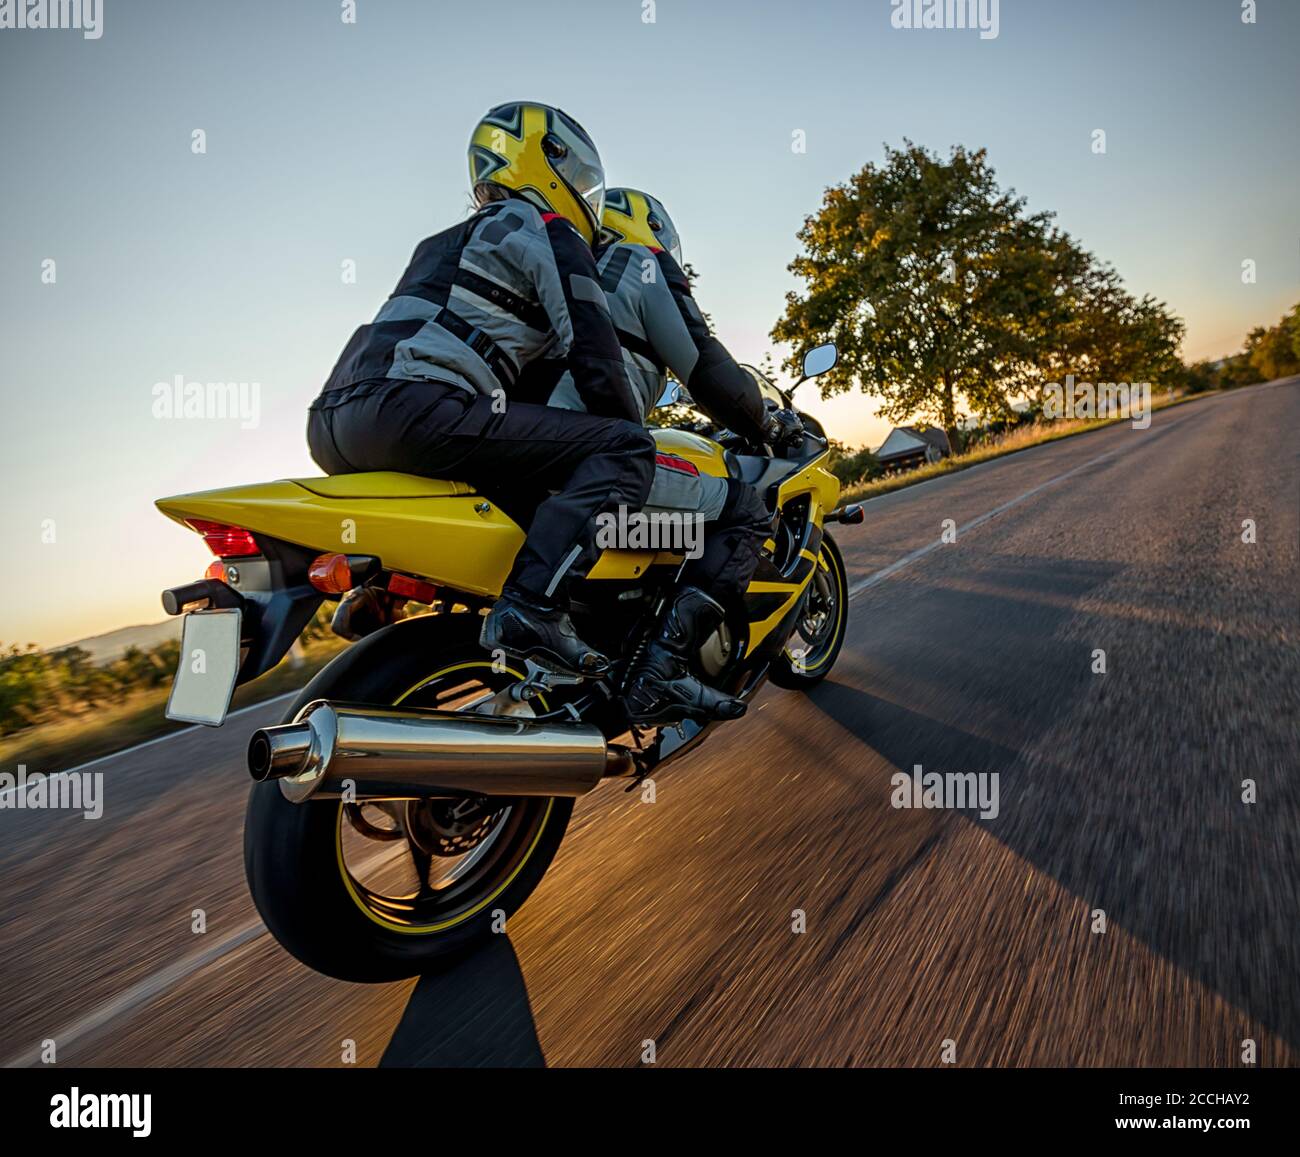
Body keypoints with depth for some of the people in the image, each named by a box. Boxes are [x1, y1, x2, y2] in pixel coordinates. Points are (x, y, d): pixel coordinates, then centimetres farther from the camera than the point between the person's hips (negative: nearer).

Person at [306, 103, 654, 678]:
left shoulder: (446, 242, 35)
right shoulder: (547, 231, 9)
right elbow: (594, 356, 0)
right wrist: (633, 434, 12)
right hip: (411, 407, -9)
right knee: (622, 446, -9)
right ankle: (532, 603, -26)